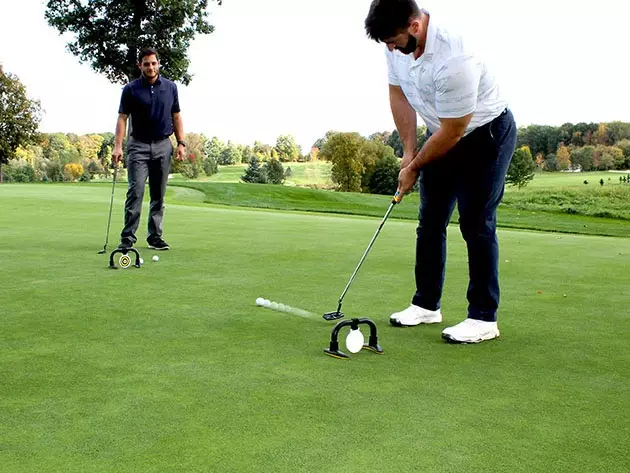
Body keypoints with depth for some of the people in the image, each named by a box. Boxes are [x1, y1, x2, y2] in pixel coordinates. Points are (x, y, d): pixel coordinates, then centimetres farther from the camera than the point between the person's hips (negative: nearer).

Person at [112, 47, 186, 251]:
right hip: (138, 145, -3)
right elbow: (122, 118, -3)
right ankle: (128, 237, -7)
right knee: (135, 191, -10)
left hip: (163, 145, 3)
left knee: (158, 194, 5)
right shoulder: (130, 89, -2)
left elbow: (176, 117, 10)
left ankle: (154, 236, 11)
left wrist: (181, 143, 2)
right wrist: (118, 146, -14)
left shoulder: (170, 87, 6)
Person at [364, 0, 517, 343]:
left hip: (486, 134, -8)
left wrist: (415, 167, -12)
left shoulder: (452, 59, -35)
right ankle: (426, 305, 19)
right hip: (443, 136, 8)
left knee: (476, 224, -10)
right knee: (430, 222, 8)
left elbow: (452, 132, -26)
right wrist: (408, 151, 1)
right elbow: (399, 94, 5)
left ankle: (484, 318, 0)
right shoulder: (397, 44, -11)